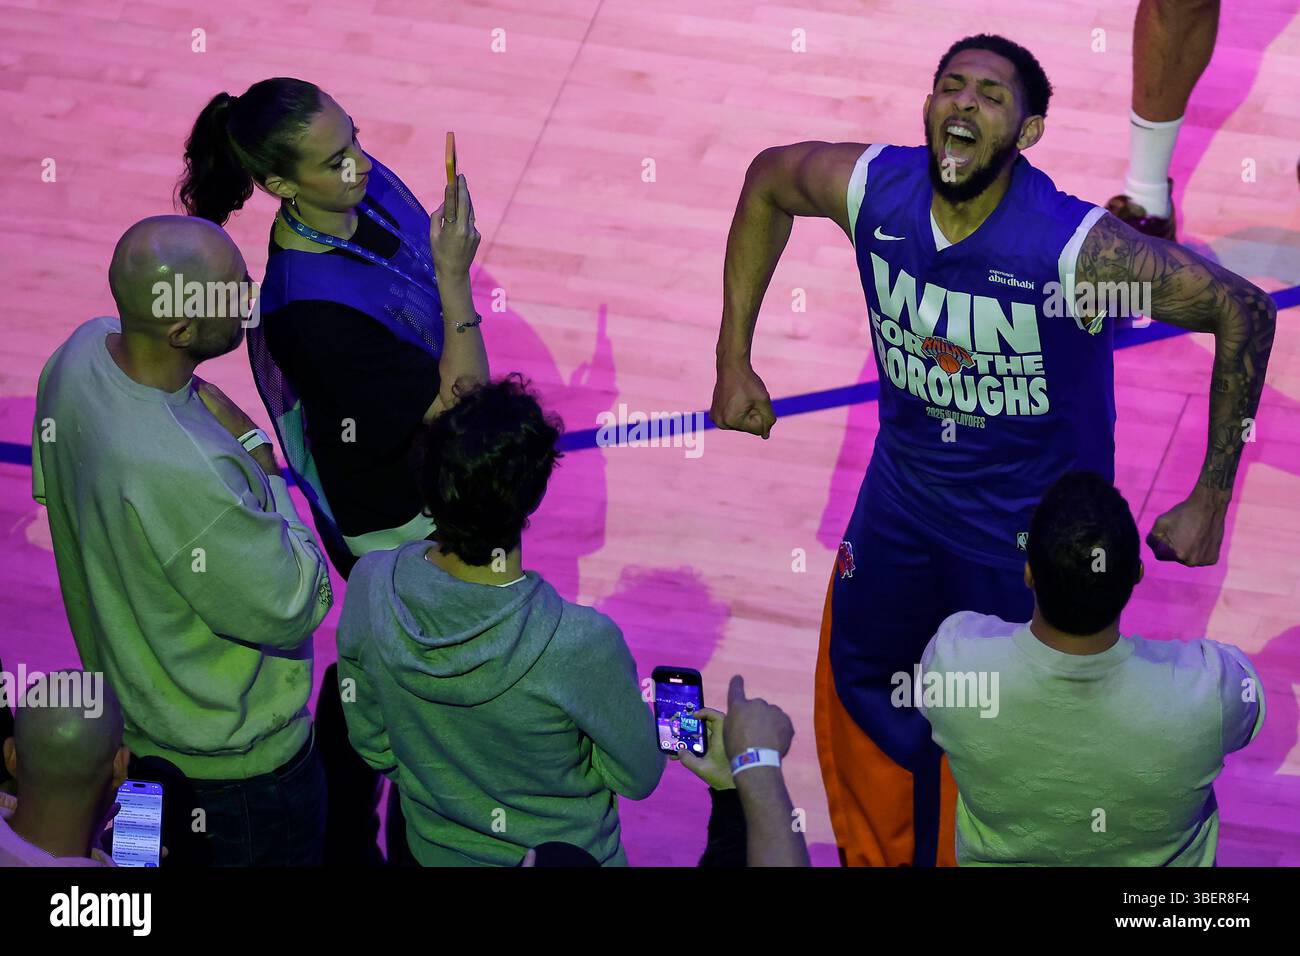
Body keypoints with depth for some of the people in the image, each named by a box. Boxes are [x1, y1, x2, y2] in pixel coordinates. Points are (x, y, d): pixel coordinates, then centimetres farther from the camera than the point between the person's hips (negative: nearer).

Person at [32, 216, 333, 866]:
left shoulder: (81, 351, -15)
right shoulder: (181, 471, -43)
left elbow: (51, 489, 7)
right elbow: (295, 609, -29)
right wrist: (258, 456, -22)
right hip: (233, 755, -8)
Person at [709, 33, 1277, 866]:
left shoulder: (1081, 250, -32)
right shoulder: (871, 188, -19)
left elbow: (1245, 313, -23)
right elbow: (767, 182, 3)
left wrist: (1211, 500, -18)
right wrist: (735, 360, 3)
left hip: (1033, 523, -4)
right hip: (904, 492, 5)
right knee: (858, 697, 21)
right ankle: (874, 855, 50)